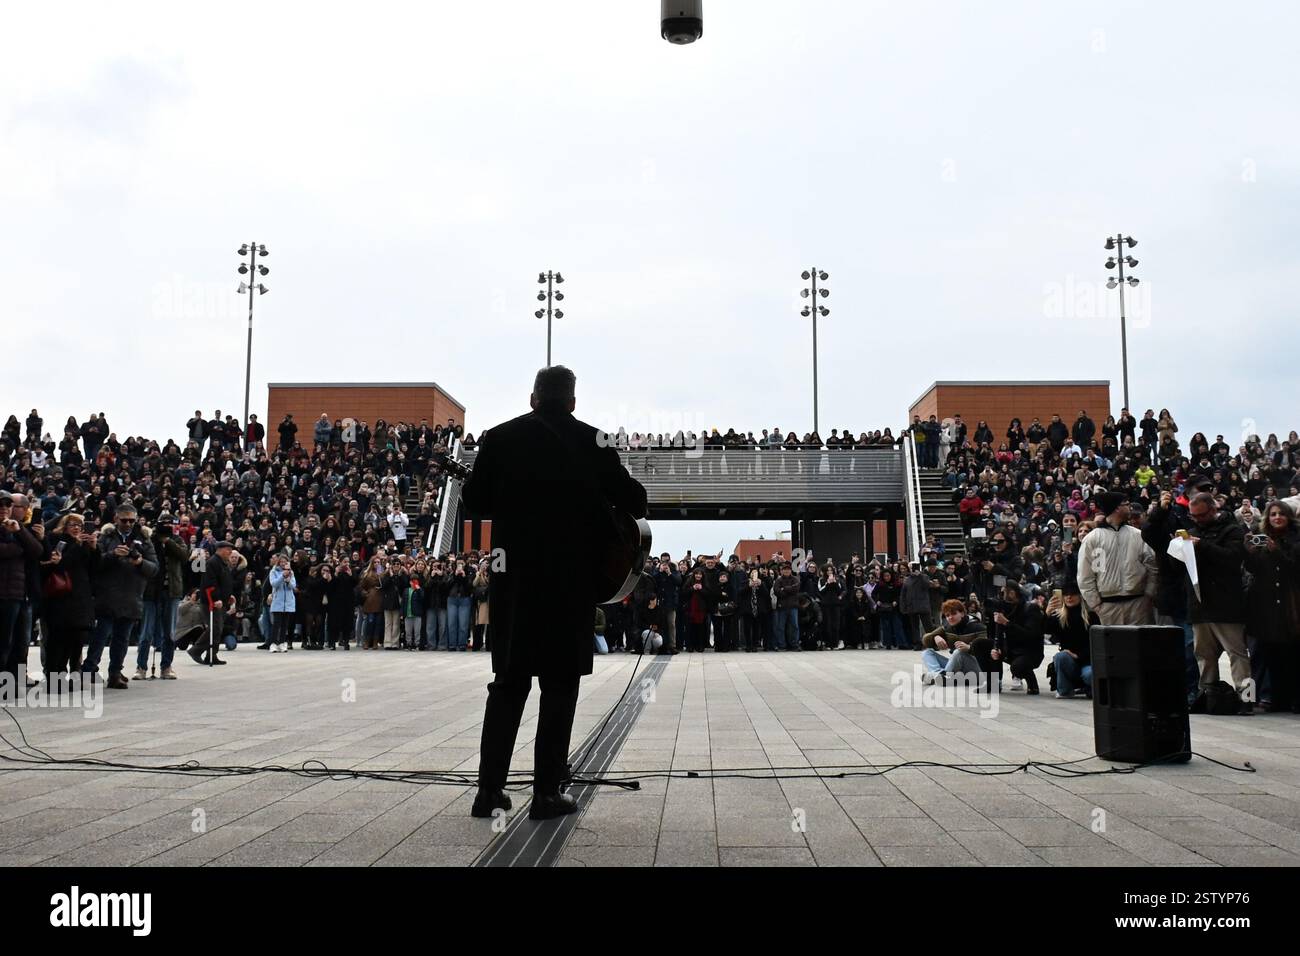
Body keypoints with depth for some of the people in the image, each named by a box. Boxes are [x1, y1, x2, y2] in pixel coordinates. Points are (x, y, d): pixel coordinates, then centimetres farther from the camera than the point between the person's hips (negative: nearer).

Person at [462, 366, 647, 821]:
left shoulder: (499, 438, 1)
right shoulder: (591, 442, -3)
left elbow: (474, 502, 5)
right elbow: (634, 501, -3)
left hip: (514, 576, 2)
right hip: (571, 578, -2)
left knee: (508, 682, 12)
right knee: (559, 685, 6)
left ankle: (490, 788, 11)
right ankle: (548, 791, 8)